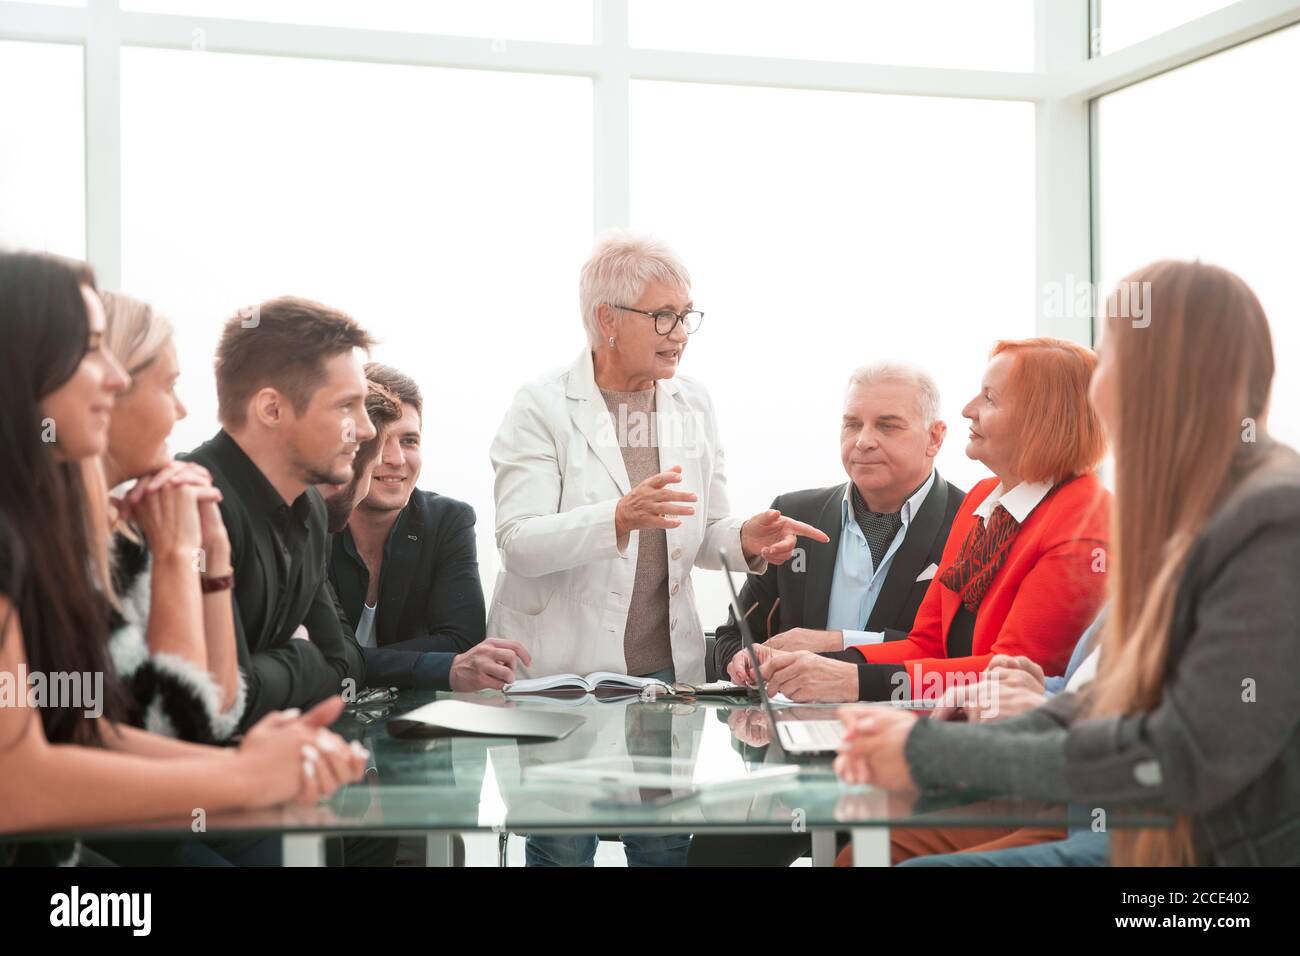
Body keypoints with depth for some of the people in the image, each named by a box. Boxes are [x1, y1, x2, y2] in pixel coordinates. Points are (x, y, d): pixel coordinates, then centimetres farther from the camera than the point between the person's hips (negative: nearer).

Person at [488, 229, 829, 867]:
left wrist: (745, 542, -8)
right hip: (563, 668, -4)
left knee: (668, 848, 5)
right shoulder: (542, 407, -7)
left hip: (666, 666, 5)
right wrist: (621, 517, -34)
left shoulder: (692, 404, 10)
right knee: (563, 848, 0)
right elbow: (519, 543, -18)